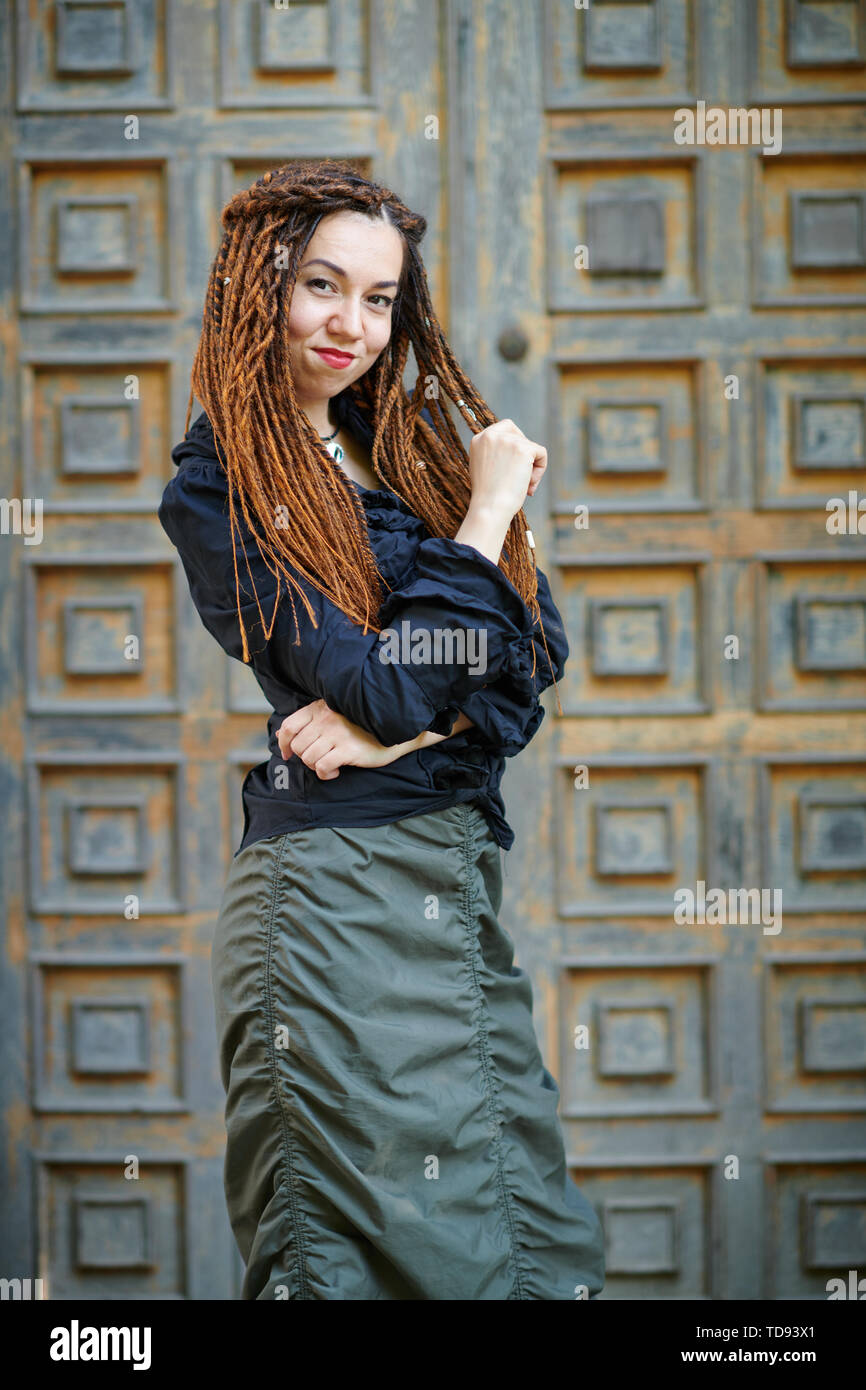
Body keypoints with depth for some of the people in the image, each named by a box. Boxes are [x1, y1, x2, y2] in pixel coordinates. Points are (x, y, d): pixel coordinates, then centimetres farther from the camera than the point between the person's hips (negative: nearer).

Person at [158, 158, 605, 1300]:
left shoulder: (408, 446, 15)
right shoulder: (220, 488, -5)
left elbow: (536, 644, 6)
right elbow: (390, 689, -14)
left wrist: (401, 726, -11)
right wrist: (489, 510, -8)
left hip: (462, 888, 7)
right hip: (341, 895, -7)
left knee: (543, 1249, 6)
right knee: (380, 1252, -3)